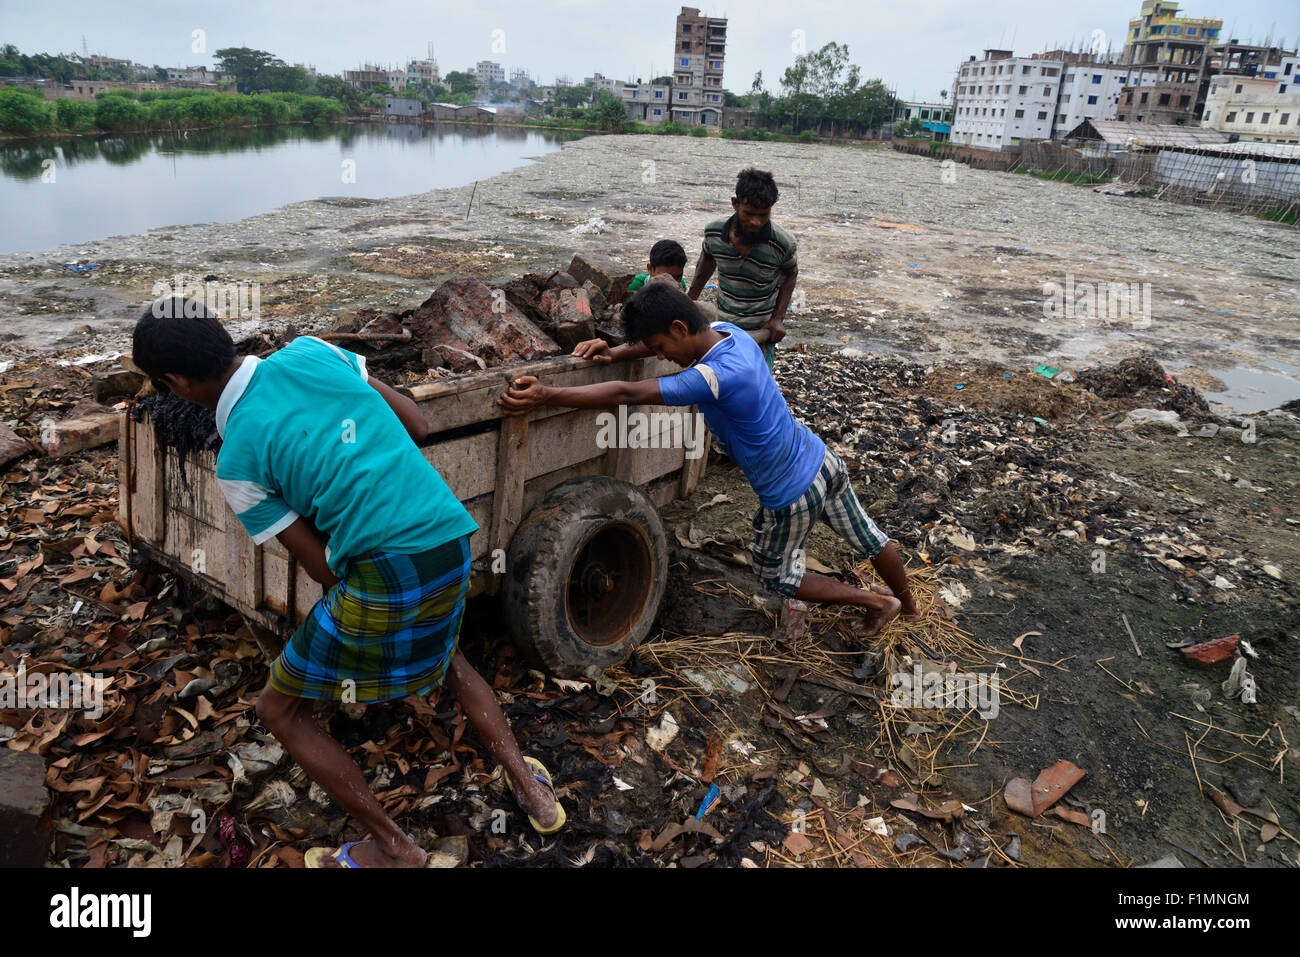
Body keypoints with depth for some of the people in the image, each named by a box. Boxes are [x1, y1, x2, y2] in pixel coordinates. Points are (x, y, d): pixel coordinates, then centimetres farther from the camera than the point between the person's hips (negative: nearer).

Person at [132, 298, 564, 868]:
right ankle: (531, 790, 34)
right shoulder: (311, 352, 6)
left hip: (383, 576, -6)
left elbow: (324, 569, -3)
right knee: (448, 657, 37)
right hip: (453, 548, 7)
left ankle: (392, 848, 24)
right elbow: (417, 426, 10)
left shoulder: (237, 462, -6)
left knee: (280, 709, 17)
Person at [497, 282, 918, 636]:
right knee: (868, 538, 27)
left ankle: (877, 602, 29)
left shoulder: (717, 377, -33)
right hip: (823, 461, 8)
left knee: (777, 577, 19)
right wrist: (615, 353, -8)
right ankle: (907, 603, 52)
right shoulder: (731, 333, -8)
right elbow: (660, 340, 7)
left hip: (792, 494, -8)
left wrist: (544, 395, -40)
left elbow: (627, 394, -39)